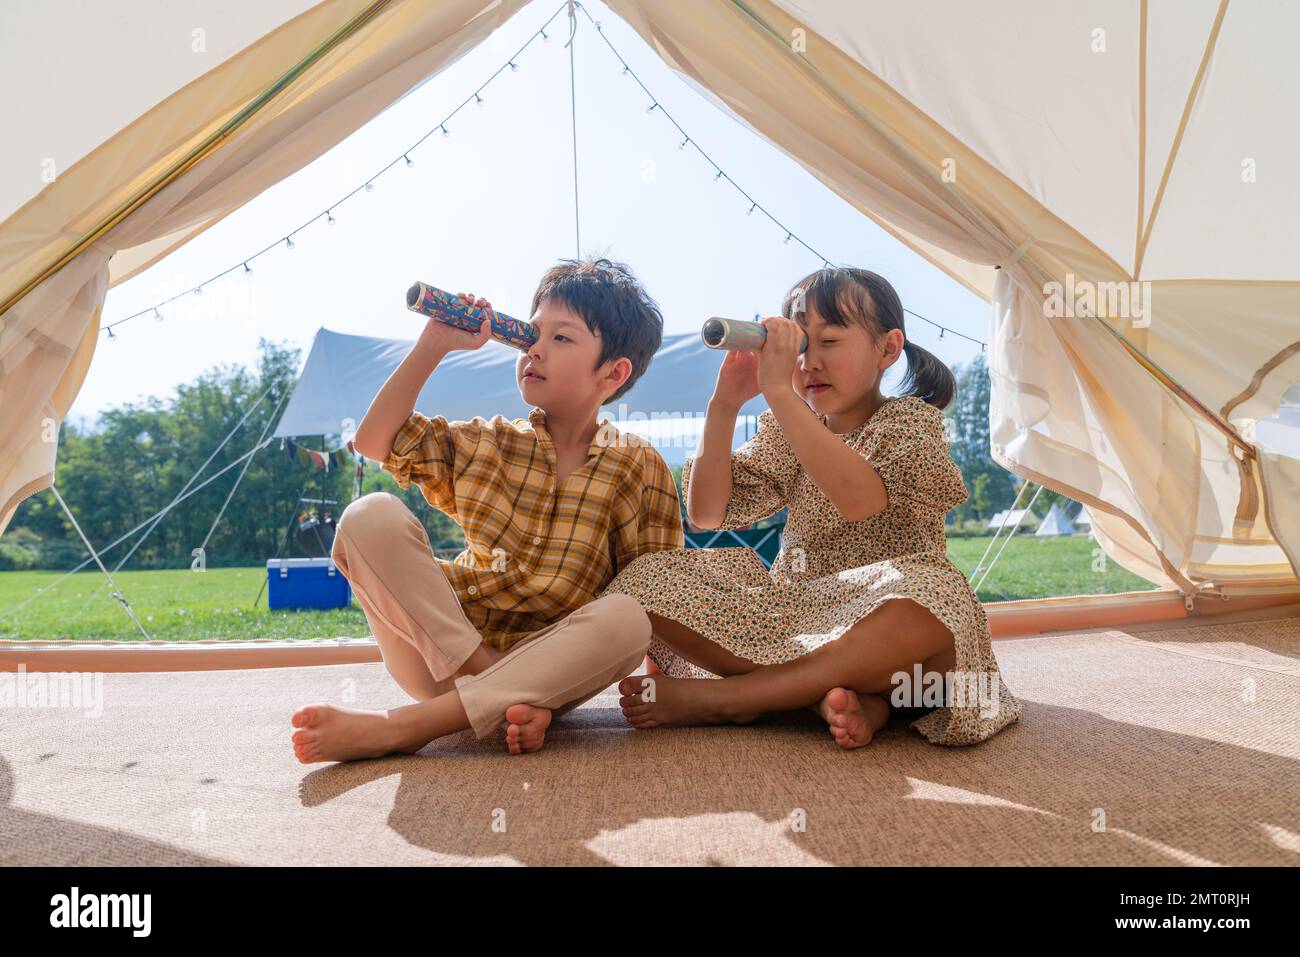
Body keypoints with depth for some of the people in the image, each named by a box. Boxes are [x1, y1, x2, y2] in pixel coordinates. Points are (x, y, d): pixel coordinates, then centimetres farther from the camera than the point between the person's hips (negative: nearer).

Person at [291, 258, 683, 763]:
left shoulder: (639, 469, -2)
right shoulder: (485, 444, 9)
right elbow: (374, 440, 7)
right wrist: (434, 343, 0)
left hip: (540, 668, -2)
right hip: (442, 655, 2)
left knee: (626, 617, -35)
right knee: (371, 517, -18)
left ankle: (397, 727, -35)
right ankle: (497, 691, -22)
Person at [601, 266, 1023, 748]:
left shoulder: (913, 420, -5)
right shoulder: (787, 428, 8)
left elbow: (859, 501, -29)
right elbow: (707, 513, -4)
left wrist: (779, 390, -31)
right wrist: (724, 405, -15)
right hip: (792, 606, 4)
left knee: (933, 601, -41)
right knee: (645, 579, -15)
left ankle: (716, 697, -28)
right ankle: (825, 689, -23)